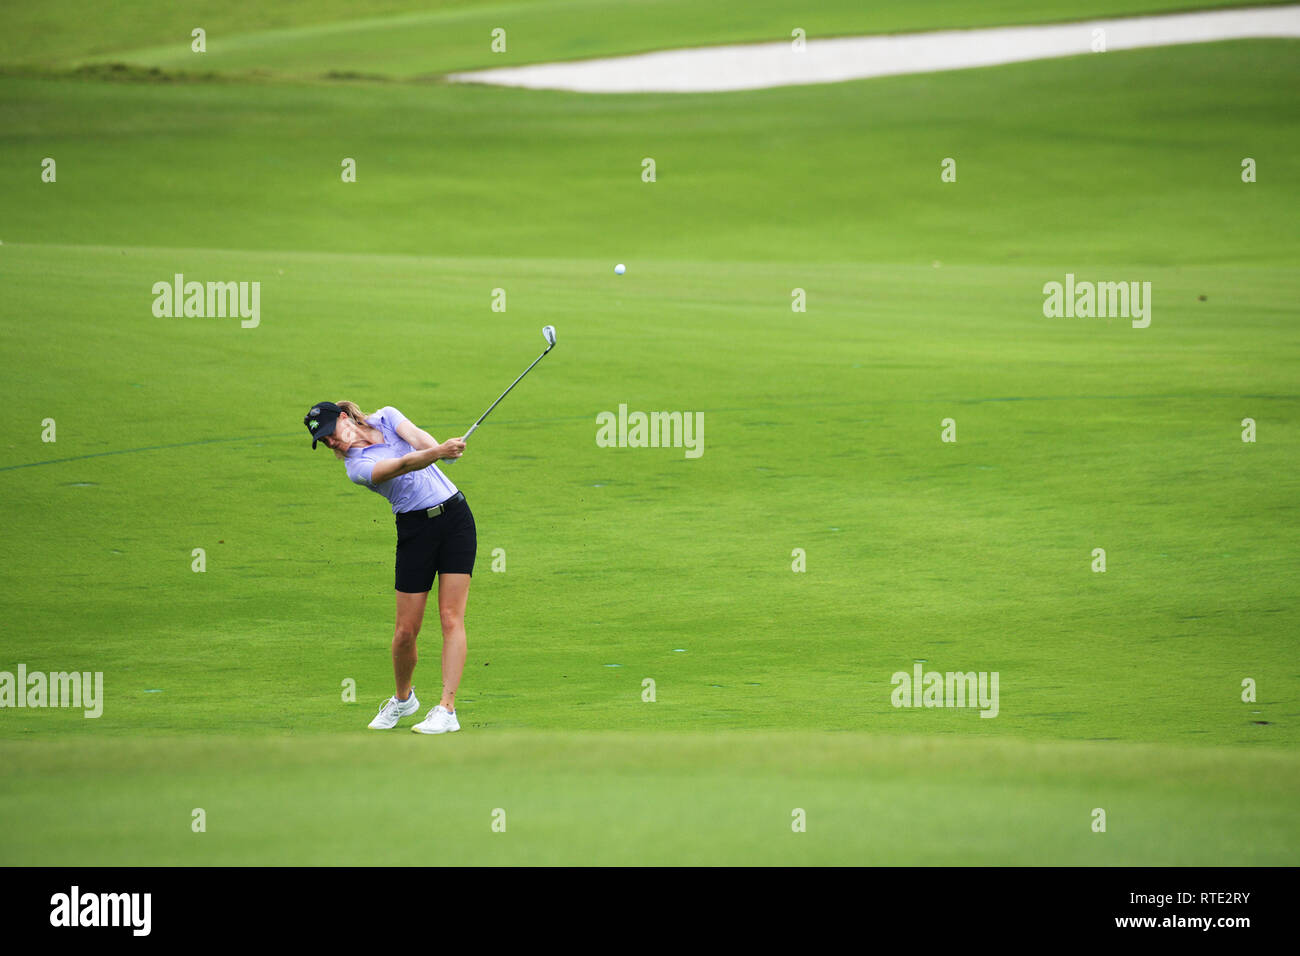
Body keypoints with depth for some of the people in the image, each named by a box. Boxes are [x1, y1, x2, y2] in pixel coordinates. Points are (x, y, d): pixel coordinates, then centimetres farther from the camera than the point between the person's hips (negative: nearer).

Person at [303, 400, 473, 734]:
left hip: (455, 516, 1)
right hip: (415, 529, -1)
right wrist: (439, 452, -44)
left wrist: (444, 448, -36)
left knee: (451, 618, -8)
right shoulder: (356, 467, -9)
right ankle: (403, 698, 26)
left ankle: (447, 710, -12)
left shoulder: (386, 417, 5)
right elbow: (402, 466, -26)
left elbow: (418, 438, -13)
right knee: (406, 631, -2)